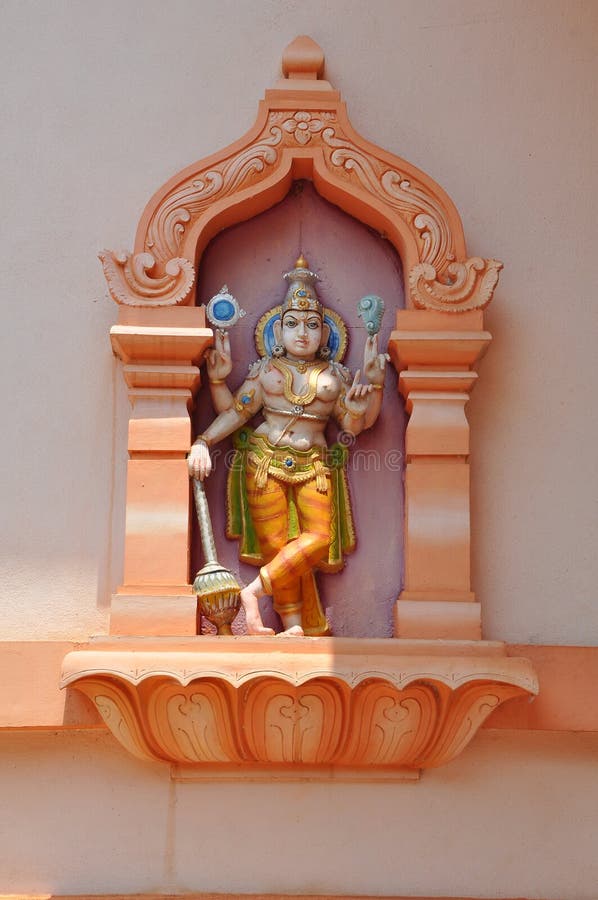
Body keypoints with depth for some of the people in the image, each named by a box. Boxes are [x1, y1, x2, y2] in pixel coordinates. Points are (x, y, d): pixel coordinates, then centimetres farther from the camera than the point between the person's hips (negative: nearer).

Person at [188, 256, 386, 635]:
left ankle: (255, 590, -16)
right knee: (276, 542, -9)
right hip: (265, 461, -1)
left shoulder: (336, 375, 12)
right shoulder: (264, 369, 11)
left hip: (313, 465, 1)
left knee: (319, 538, -19)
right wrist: (214, 400, -5)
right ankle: (298, 626, -8)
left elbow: (354, 424, 5)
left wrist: (374, 381, -2)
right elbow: (235, 412, 9)